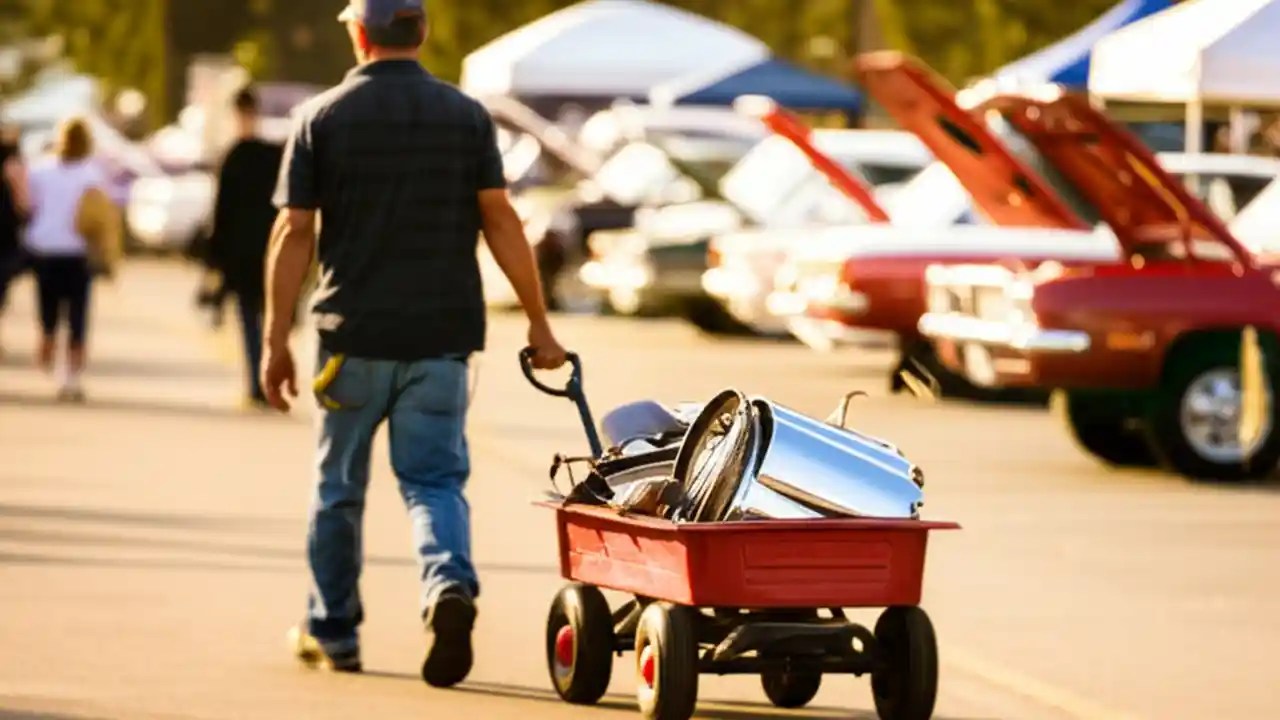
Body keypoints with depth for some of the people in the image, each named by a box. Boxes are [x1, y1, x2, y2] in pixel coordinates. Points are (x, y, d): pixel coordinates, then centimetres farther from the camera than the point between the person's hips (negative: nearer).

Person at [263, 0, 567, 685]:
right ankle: (449, 585, -25)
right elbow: (500, 221, -3)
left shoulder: (320, 118, -2)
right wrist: (539, 323, 0)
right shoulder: (466, 116, 2)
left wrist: (276, 340, -1)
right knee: (434, 480, 3)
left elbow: (294, 233, -4)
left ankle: (332, 630, 23)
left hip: (353, 334, -1)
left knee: (339, 486, 14)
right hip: (441, 336, 1)